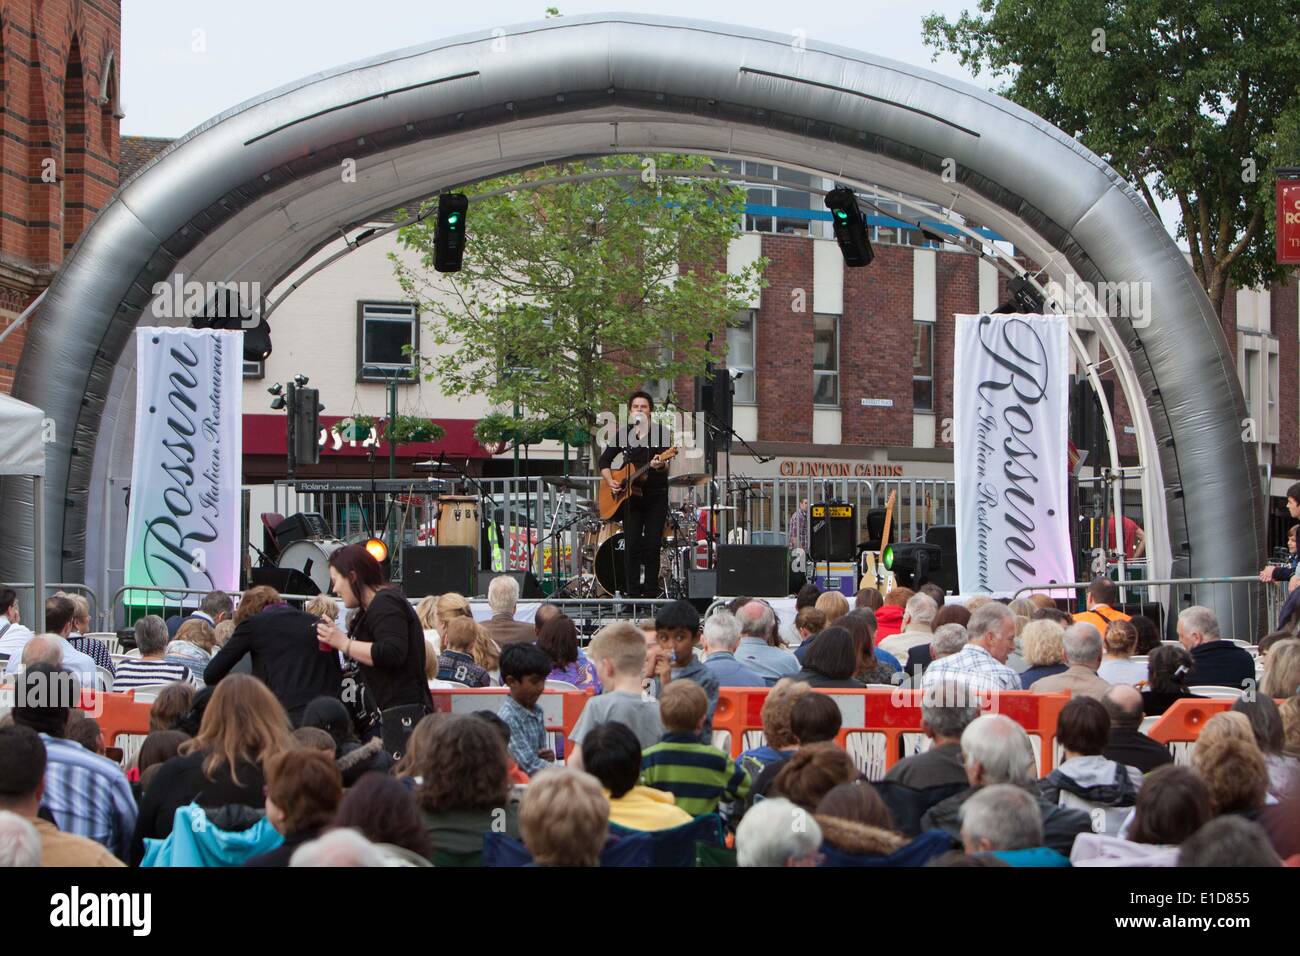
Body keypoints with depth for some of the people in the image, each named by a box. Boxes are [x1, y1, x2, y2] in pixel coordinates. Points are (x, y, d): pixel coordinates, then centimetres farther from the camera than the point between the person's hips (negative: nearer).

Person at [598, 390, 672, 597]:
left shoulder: (662, 433, 0)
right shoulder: (623, 434, 8)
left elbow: (667, 466, -11)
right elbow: (604, 461, 15)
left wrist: (661, 466, -34)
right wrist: (610, 481, -2)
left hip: (656, 495, -2)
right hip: (630, 495, 2)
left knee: (652, 545, -5)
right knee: (632, 545, -3)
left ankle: (650, 593, 1)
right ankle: (633, 594, -1)